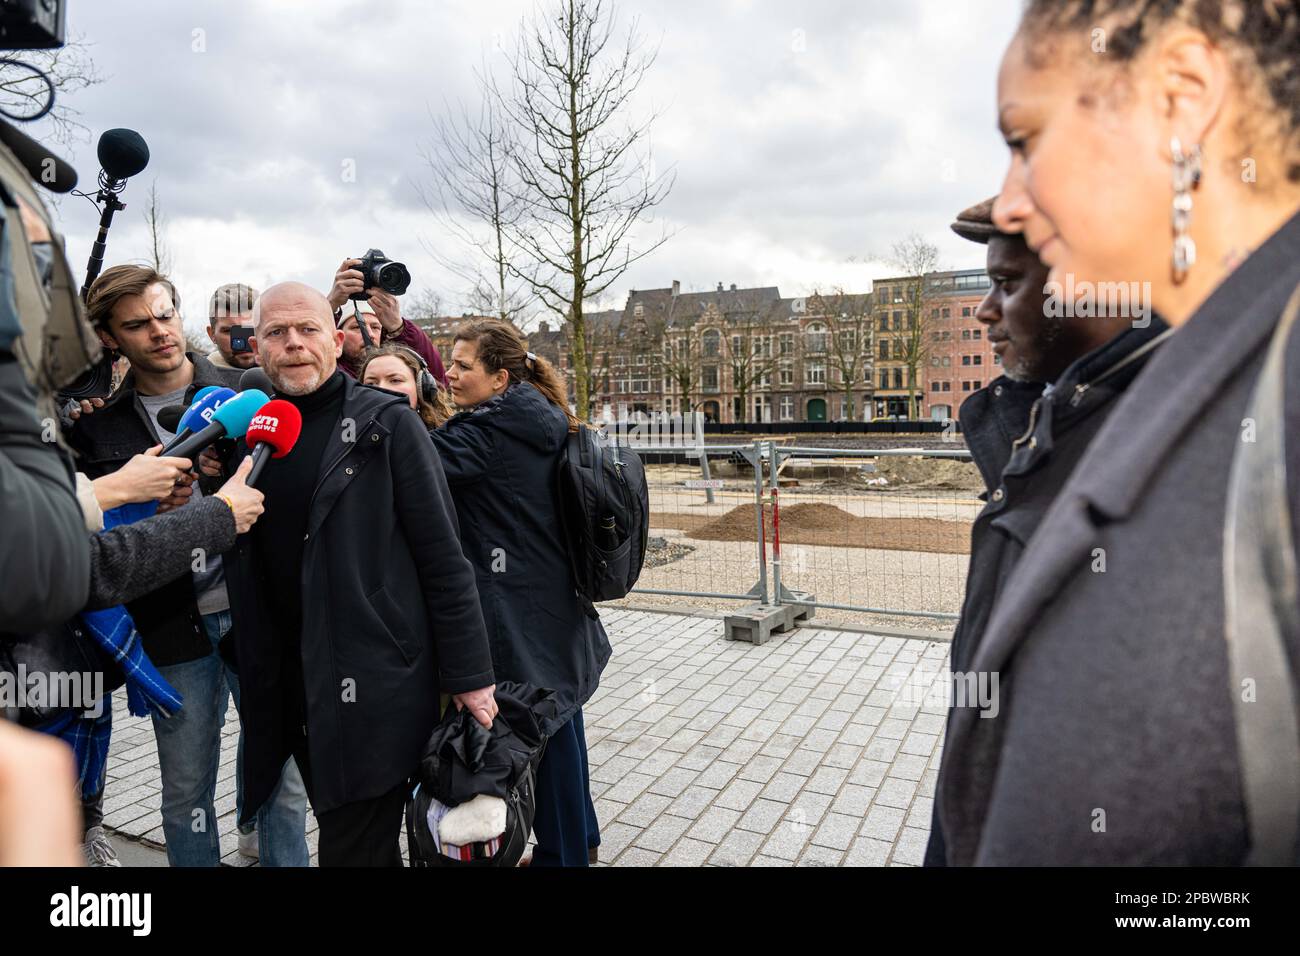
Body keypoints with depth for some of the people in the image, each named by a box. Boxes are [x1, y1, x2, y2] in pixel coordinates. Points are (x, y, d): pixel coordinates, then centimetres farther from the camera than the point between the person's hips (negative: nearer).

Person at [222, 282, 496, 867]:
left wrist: (468, 677, -10)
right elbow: (250, 567, 18)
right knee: (351, 838, 18)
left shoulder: (386, 424, -7)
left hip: (373, 694, -5)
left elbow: (444, 560, -9)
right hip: (288, 695, 5)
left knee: (356, 851, 1)